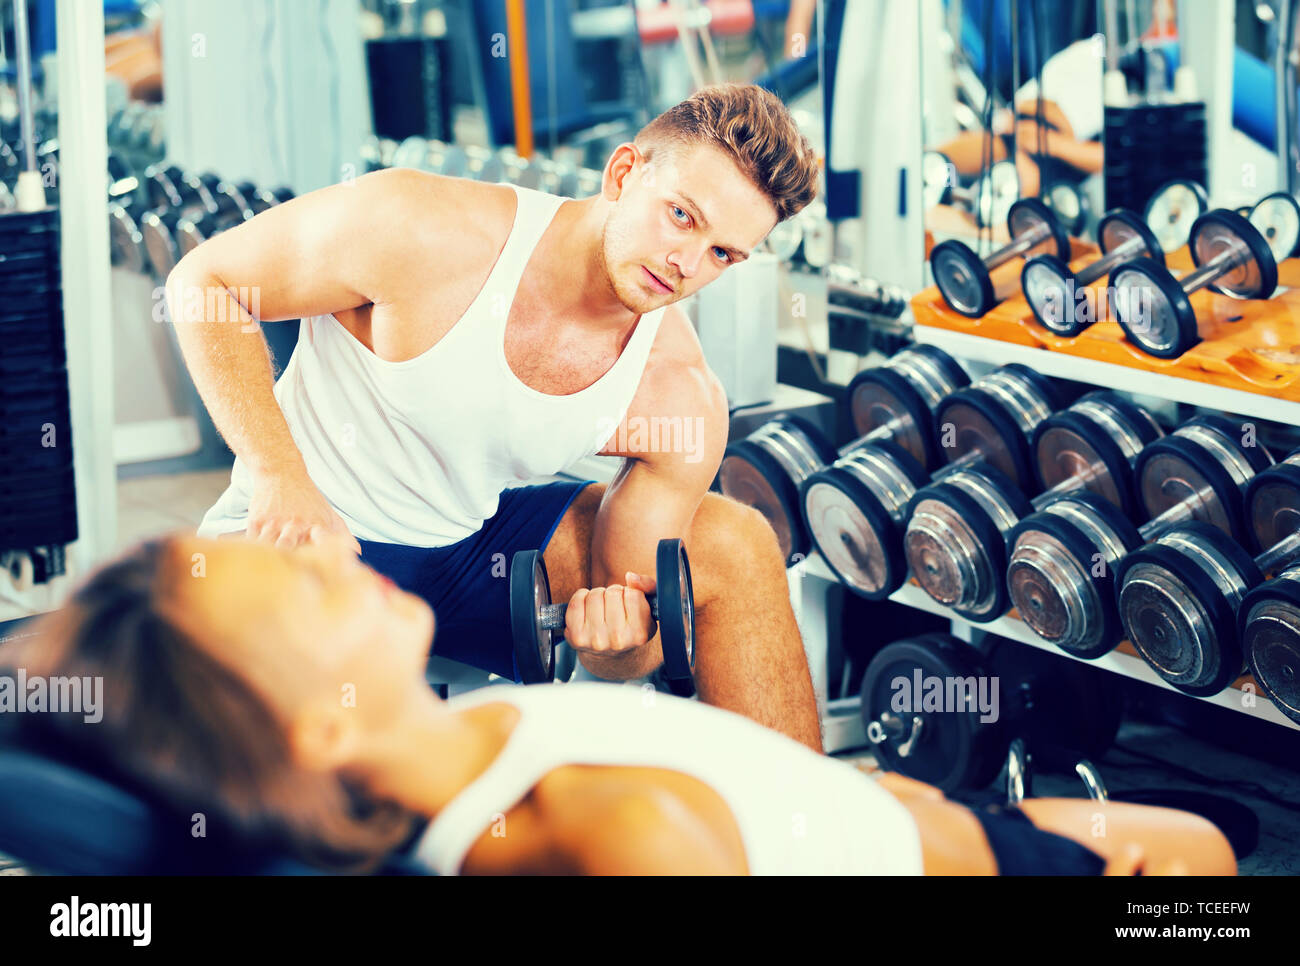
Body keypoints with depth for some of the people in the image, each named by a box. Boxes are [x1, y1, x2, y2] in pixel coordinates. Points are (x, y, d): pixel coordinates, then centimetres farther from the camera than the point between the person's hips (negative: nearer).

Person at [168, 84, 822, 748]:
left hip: (473, 541, 4)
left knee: (737, 546, -5)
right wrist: (279, 475, -24)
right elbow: (203, 281, -14)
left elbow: (631, 595, -7)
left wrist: (620, 647, -33)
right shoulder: (420, 230, -25)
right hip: (299, 538, -4)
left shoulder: (684, 401, -14)